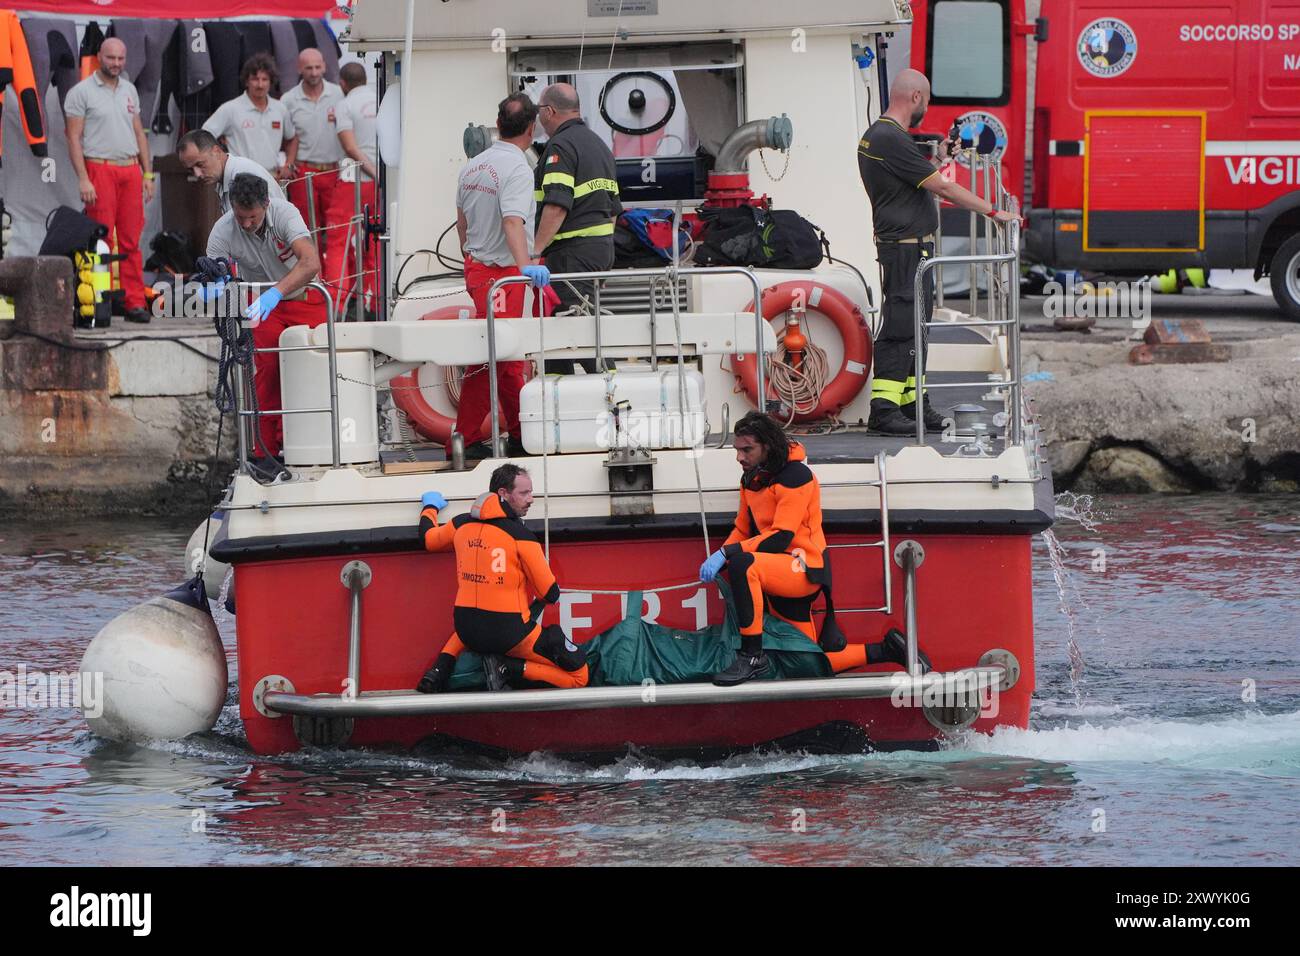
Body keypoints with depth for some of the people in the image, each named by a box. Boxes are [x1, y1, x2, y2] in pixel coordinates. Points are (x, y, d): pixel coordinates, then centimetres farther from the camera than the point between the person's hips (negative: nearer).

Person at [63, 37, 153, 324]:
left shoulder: (129, 90, 16)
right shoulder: (82, 92, -2)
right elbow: (74, 138, -6)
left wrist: (147, 174, 15)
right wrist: (83, 179, -14)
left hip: (130, 170, 5)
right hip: (100, 169, -5)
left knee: (131, 241, 3)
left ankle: (134, 302, 4)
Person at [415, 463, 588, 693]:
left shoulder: (461, 524, 4)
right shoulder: (520, 535, -12)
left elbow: (428, 538, 27)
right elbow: (550, 593, -7)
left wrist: (430, 507, 47)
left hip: (467, 632, 6)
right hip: (509, 634, -6)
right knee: (578, 676, 0)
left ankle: (440, 669, 17)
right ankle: (509, 669, -13)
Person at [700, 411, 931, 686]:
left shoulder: (796, 476, -15)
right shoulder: (751, 478, 11)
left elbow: (780, 538, -22)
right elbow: (742, 530, 15)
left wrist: (727, 553, -27)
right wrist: (718, 558, -6)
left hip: (805, 569, -9)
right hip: (780, 576, 9)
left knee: (742, 564, -37)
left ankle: (753, 657, -33)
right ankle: (887, 651, 23)